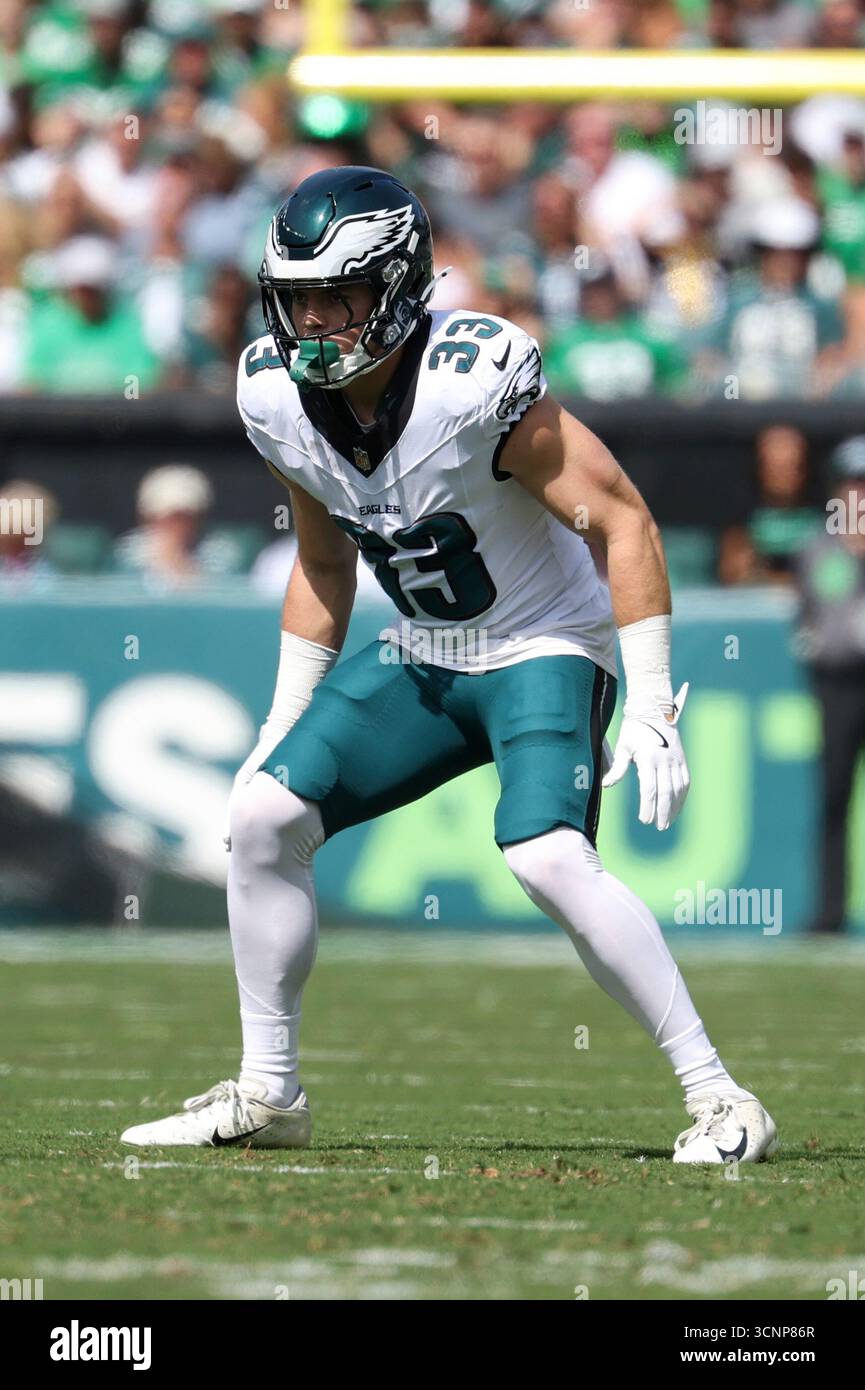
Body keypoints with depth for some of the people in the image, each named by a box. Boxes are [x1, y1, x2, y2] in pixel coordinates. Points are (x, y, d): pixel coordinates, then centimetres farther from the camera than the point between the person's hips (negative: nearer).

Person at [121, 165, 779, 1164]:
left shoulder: (474, 384, -28)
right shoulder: (279, 398, -7)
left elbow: (623, 522, -23)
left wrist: (652, 712, -25)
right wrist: (284, 723, 12)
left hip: (544, 651, -7)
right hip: (421, 659, 7)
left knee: (548, 859, -27)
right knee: (263, 816, -3)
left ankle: (719, 1100, -17)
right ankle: (266, 1096, 11)